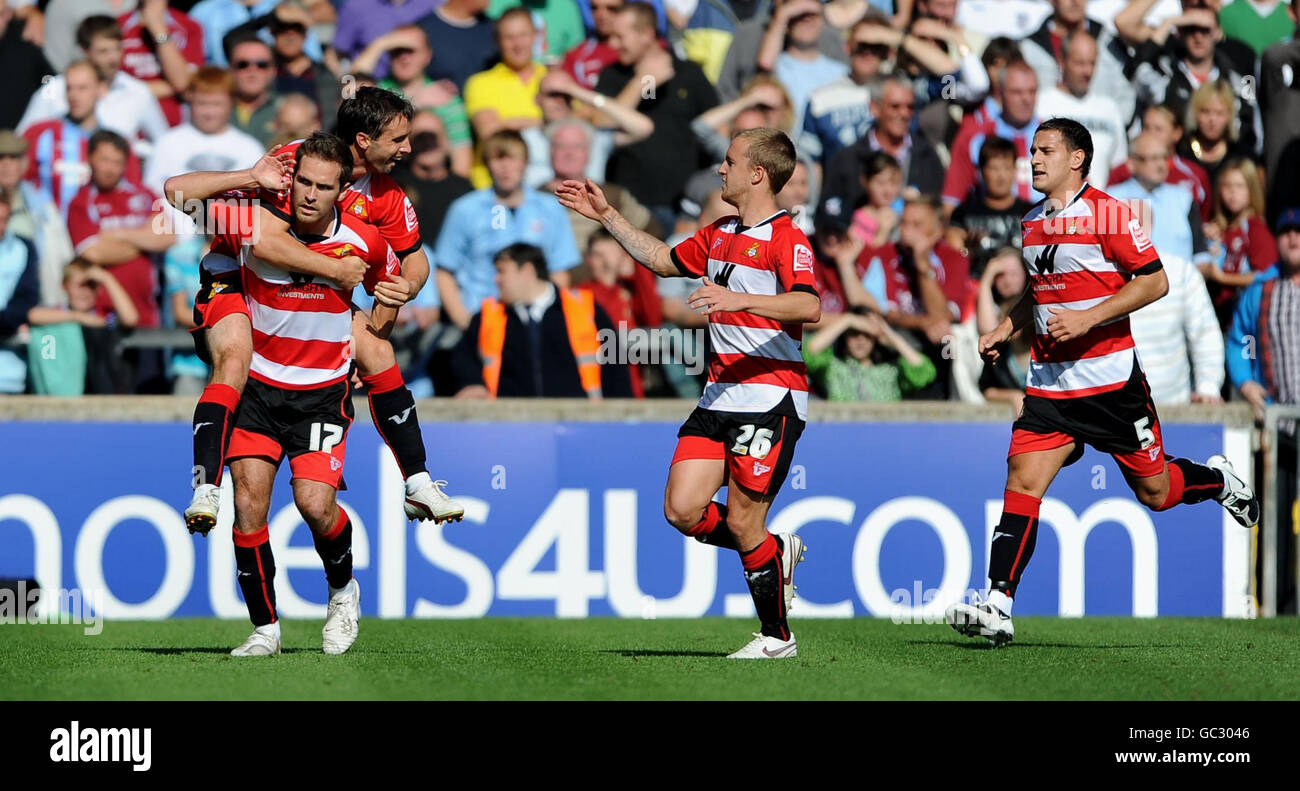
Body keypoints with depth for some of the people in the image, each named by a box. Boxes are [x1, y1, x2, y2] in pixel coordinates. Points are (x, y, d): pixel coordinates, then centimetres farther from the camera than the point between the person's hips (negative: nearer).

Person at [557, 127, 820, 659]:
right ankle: (775, 551, 21)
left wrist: (740, 299, -38)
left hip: (770, 399, -8)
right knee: (683, 510, -3)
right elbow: (665, 261, 32)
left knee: (742, 523, -7)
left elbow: (809, 307, -27)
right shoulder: (719, 234, 16)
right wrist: (605, 215, 30)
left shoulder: (785, 239, -11)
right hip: (719, 396, 8)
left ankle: (776, 636, 10)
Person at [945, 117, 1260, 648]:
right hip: (1049, 383, 5)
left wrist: (1087, 318, -19)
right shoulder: (1032, 223, 12)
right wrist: (1005, 329, 12)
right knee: (1022, 480, -11)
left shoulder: (1107, 212, -9)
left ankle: (1218, 480, 39)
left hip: (1111, 379, -5)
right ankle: (997, 608, -17)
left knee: (1156, 493, 5)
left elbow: (1155, 281, -12)